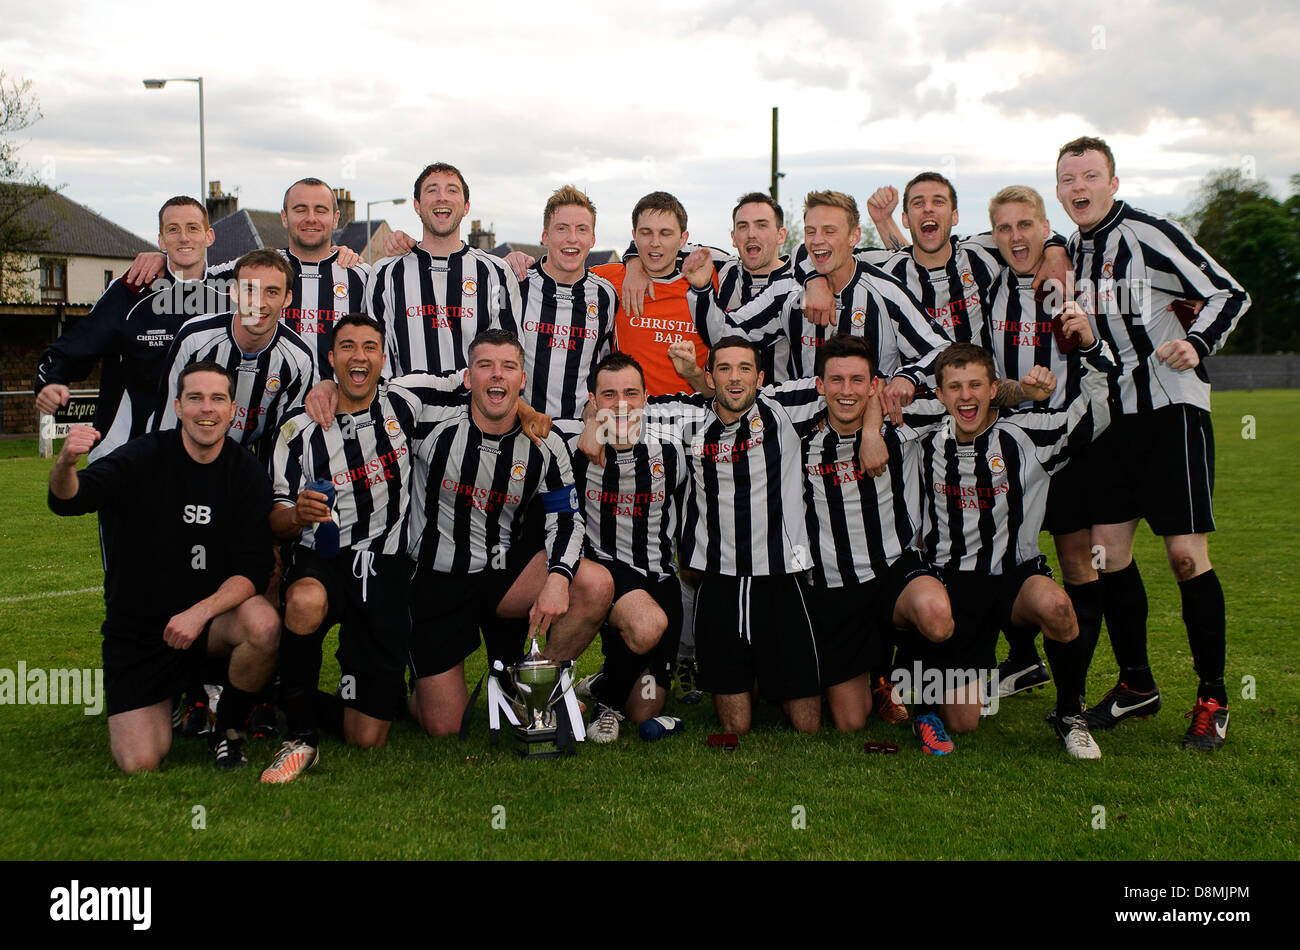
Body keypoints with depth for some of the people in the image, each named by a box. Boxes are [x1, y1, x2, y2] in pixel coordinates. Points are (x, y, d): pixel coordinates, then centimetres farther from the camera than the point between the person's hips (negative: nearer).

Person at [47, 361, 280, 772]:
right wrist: (65, 464, -50)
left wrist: (201, 612, -28)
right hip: (136, 627, -1)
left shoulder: (246, 473, -6)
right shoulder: (144, 458, -11)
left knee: (264, 625, -33)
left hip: (211, 615, 1)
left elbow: (253, 569, -11)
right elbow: (67, 499, -27)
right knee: (139, 764, -11)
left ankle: (228, 729, -4)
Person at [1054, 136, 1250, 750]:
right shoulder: (1070, 252, 12)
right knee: (1108, 550, 4)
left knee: (1186, 554, -9)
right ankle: (1137, 686, 19)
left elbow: (1228, 293, -7)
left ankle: (1212, 698, 4)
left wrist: (1197, 343, -21)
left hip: (1171, 407, -6)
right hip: (1110, 412, 6)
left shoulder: (1150, 234, -8)